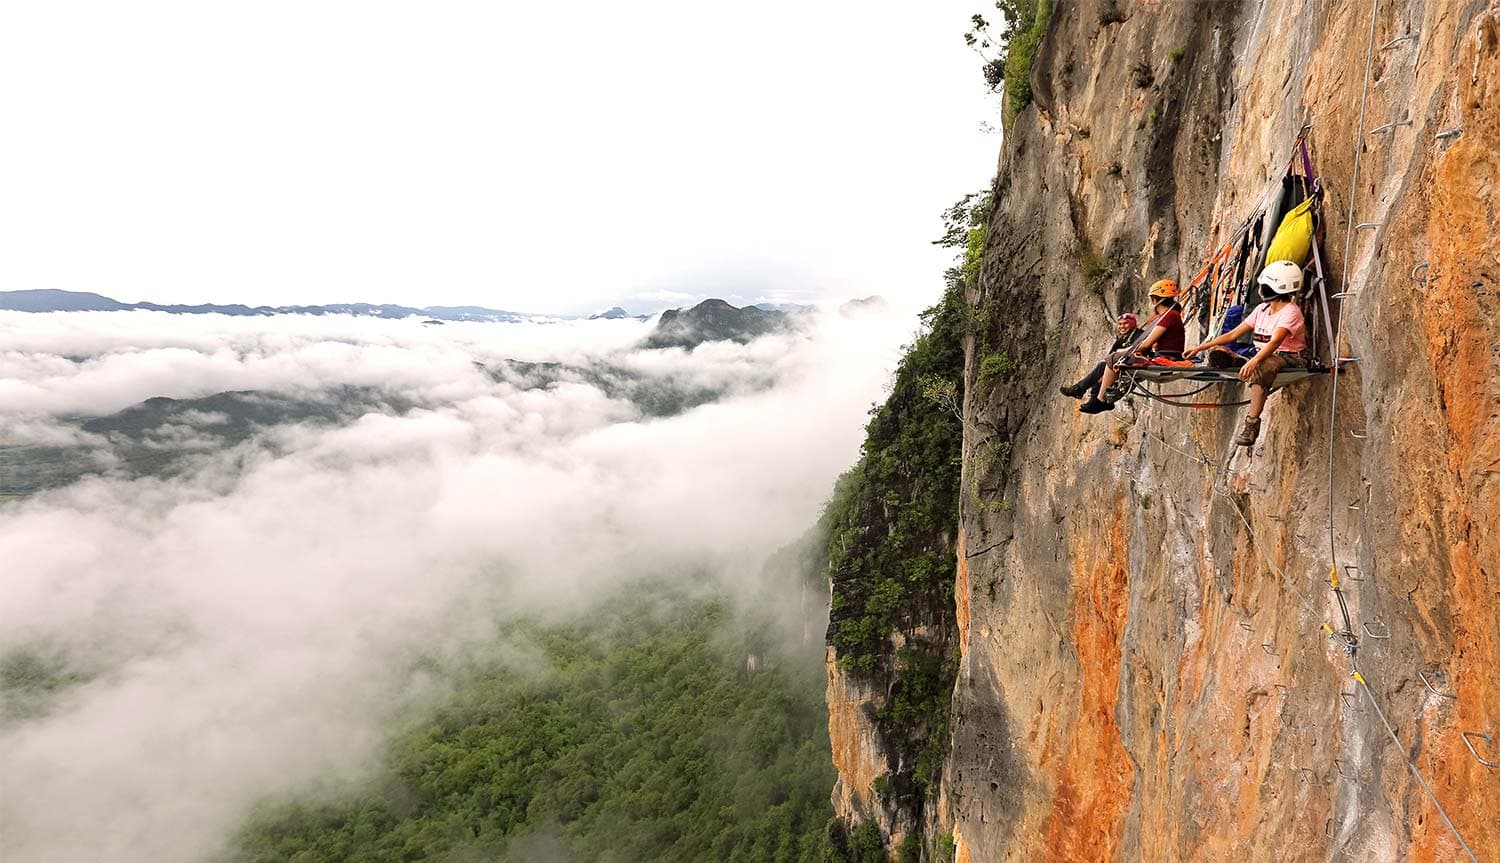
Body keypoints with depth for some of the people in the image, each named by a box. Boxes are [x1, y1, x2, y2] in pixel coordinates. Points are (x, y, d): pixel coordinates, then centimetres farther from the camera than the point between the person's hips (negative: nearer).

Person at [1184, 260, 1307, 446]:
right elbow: (1234, 334, 9)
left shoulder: (1290, 312, -13)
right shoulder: (1262, 310, 11)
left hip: (1290, 358, -8)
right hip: (1266, 356, 8)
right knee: (1217, 350, -6)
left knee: (1260, 368, -42)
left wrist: (1254, 361, -48)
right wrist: (1200, 348, 2)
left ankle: (1252, 423, -43)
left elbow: (1274, 342, -31)